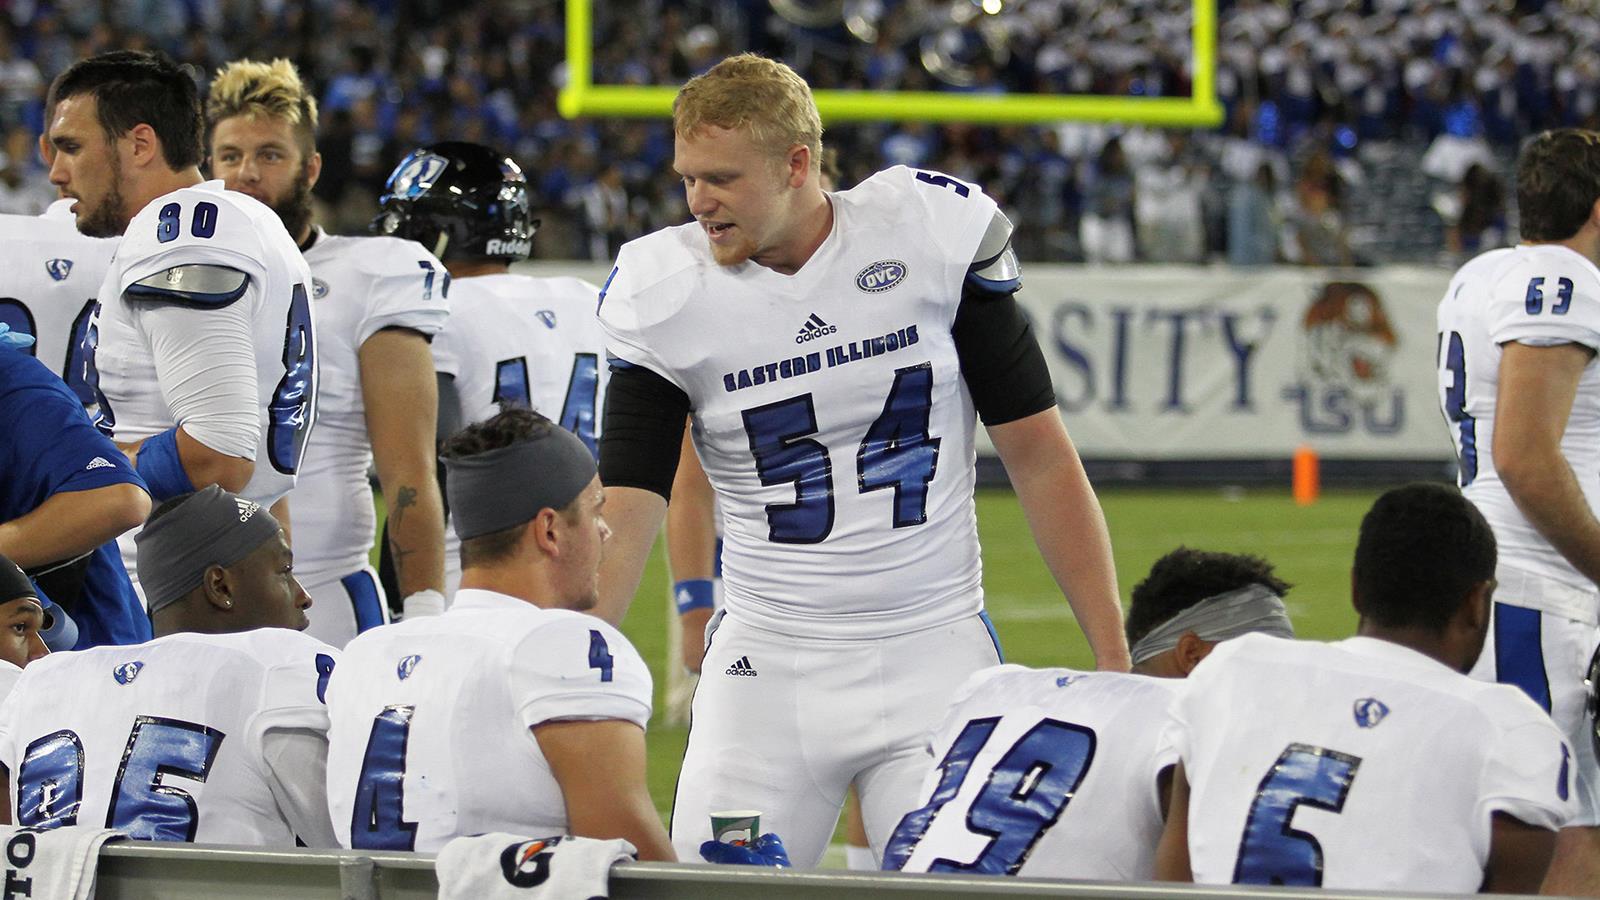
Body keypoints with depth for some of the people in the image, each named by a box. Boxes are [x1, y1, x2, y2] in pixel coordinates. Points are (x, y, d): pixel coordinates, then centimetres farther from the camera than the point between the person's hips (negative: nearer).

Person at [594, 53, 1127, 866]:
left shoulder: (934, 234, -5)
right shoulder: (667, 293, -4)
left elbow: (1041, 459, 1)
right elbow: (619, 523, -7)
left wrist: (1116, 664, -1)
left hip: (934, 659, -1)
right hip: (767, 668, 1)